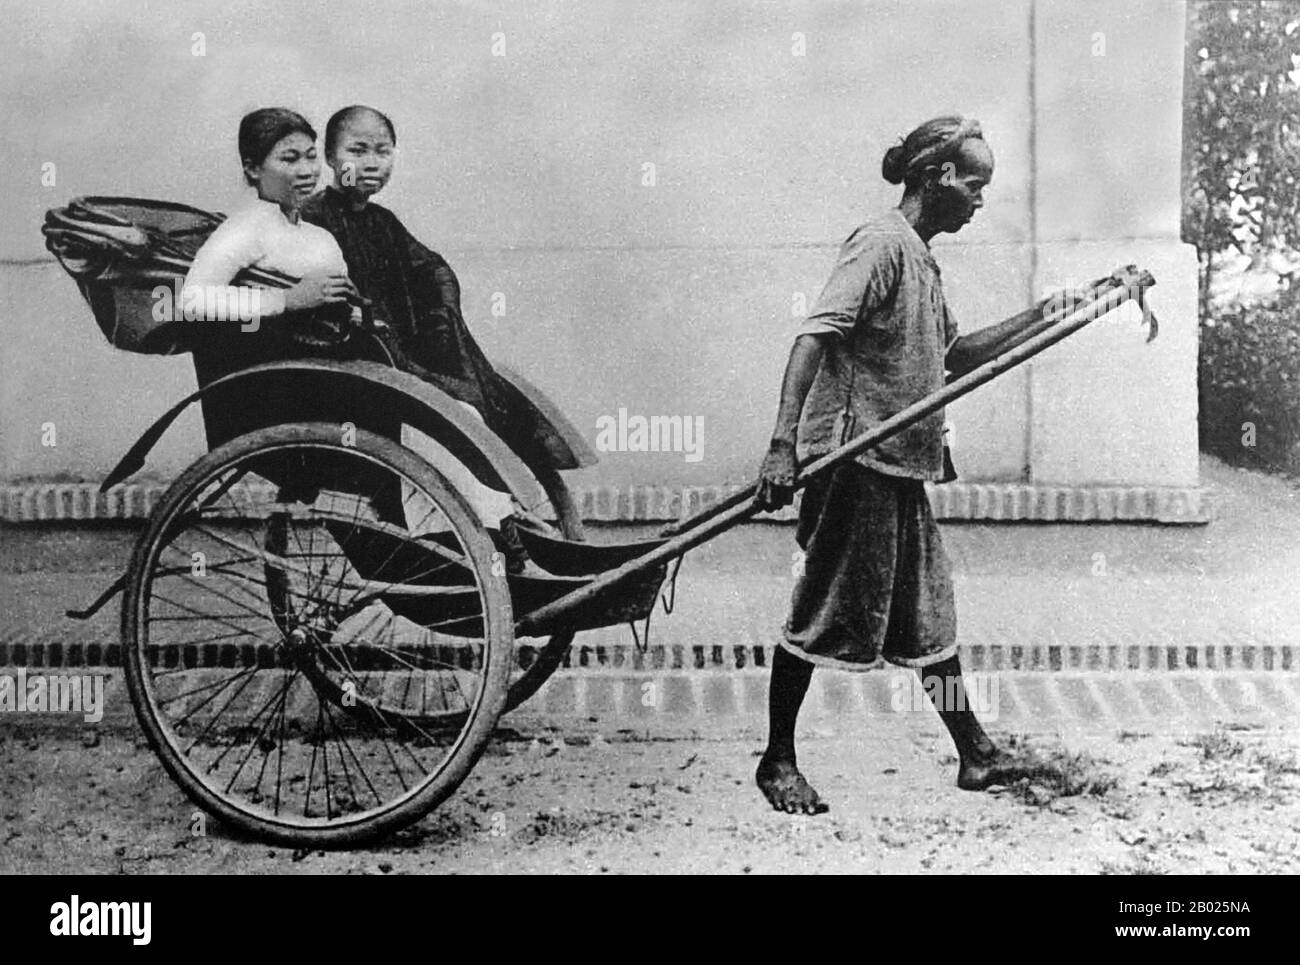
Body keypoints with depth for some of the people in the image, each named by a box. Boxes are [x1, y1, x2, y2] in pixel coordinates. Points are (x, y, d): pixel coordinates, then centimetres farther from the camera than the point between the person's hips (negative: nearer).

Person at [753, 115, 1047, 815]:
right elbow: (814, 336, -23)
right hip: (854, 463, -10)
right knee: (821, 615, 0)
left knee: (930, 616, 15)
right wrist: (783, 443, -32)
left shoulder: (920, 258, 17)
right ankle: (778, 761, 13)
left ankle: (975, 754, 24)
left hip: (901, 469, 10)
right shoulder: (881, 244, -12)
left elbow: (952, 356, 25)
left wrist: (1041, 318, 19)